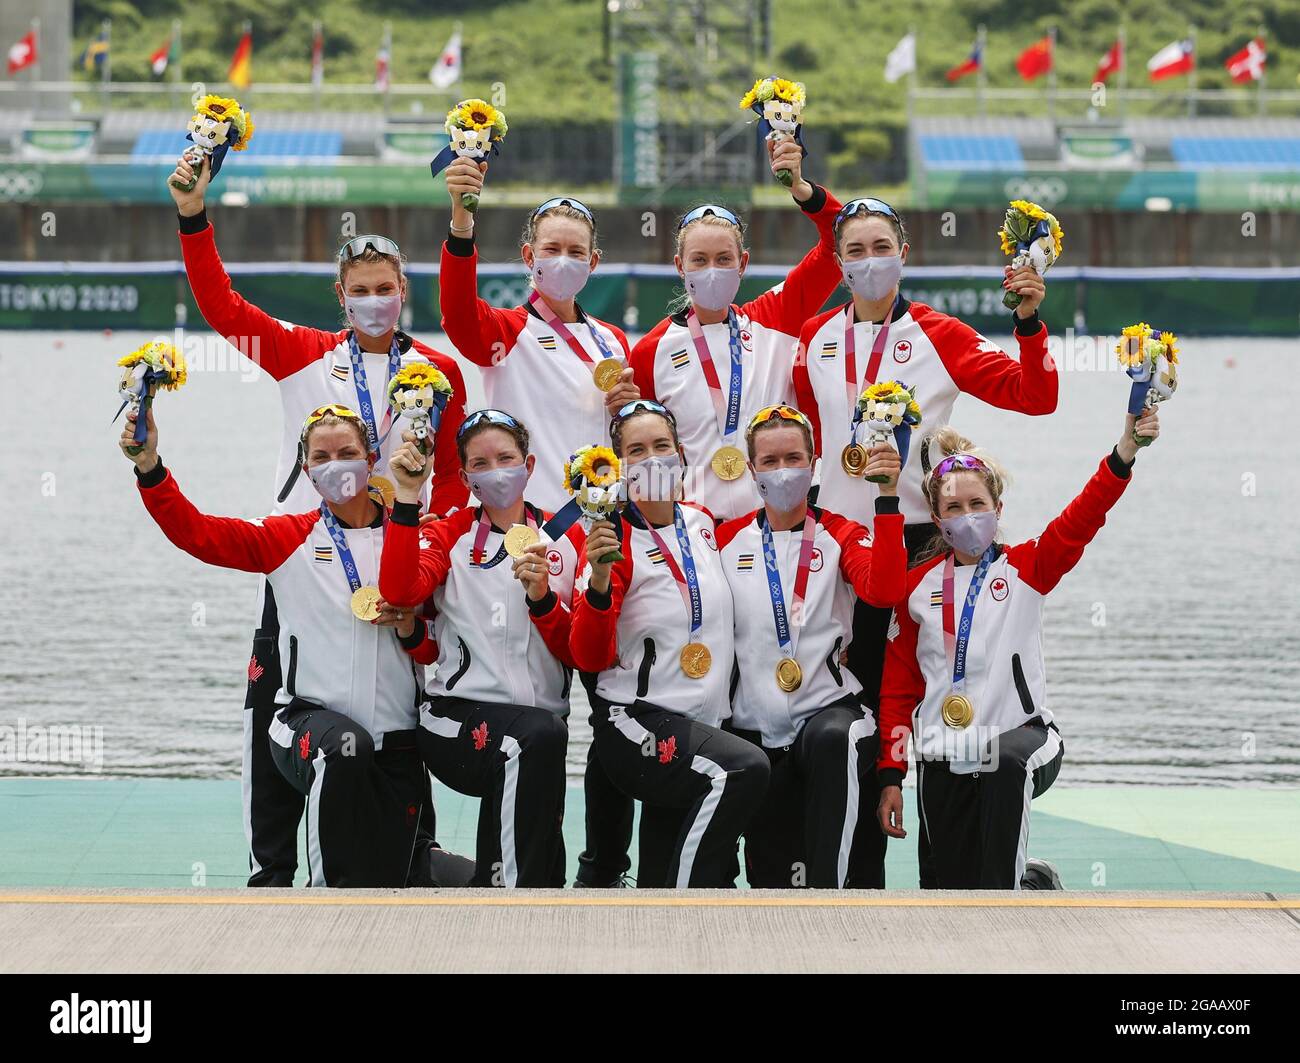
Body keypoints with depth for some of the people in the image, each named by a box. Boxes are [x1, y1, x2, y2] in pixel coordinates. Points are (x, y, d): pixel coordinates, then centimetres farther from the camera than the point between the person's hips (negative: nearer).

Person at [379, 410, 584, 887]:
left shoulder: (567, 538, 13)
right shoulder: (450, 534, 11)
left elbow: (580, 653, 6)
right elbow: (399, 590, -11)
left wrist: (543, 597, -11)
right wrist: (408, 497, -15)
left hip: (542, 720, 3)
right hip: (457, 718, -3)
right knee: (540, 734, -34)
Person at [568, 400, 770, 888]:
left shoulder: (703, 523, 10)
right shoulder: (613, 539, -8)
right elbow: (589, 658, -14)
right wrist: (598, 581, -28)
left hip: (706, 722, 7)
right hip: (637, 721, -7)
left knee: (659, 876, 5)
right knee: (744, 769, -31)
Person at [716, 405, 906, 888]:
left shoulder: (841, 536, 4)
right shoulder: (727, 538, 8)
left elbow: (883, 590, -15)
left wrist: (887, 496, -23)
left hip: (829, 708, -3)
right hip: (755, 727, 3)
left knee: (835, 741, -39)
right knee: (772, 878, -2)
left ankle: (829, 890, -35)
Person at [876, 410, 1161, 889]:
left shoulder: (1025, 569, 2)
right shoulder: (918, 585, 6)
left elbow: (1079, 521, -17)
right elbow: (898, 687, 8)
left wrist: (1124, 453, -33)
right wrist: (891, 776, 3)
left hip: (1018, 739, -3)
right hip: (943, 760, 3)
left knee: (1007, 762, -40)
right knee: (957, 895, -1)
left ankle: (1001, 892, -31)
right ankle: (1035, 884, 31)